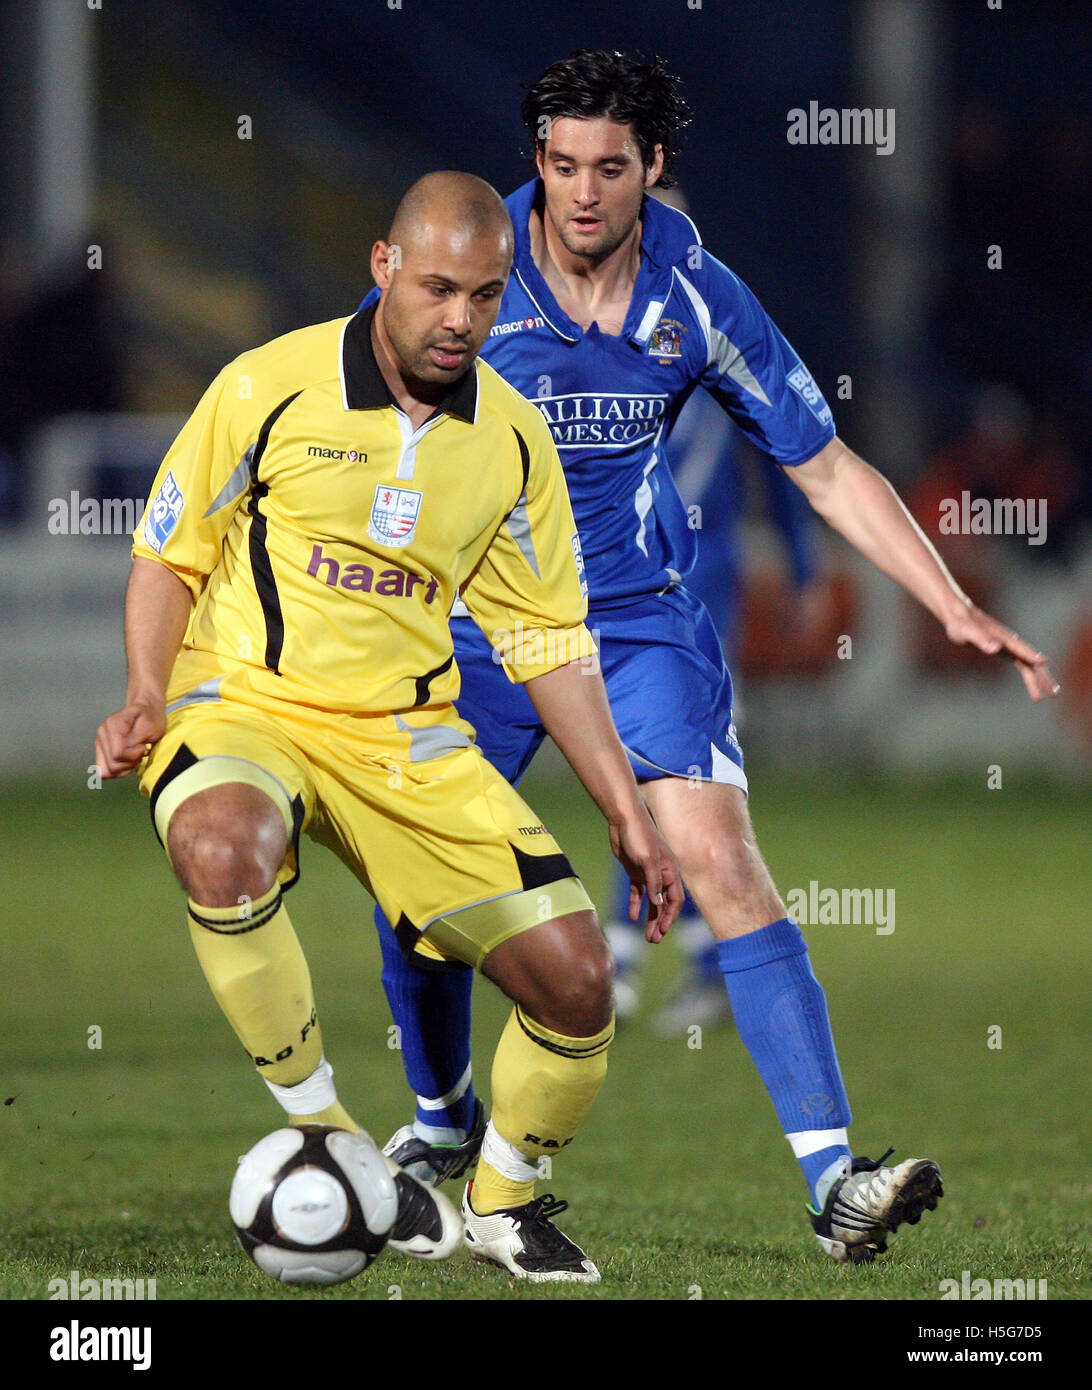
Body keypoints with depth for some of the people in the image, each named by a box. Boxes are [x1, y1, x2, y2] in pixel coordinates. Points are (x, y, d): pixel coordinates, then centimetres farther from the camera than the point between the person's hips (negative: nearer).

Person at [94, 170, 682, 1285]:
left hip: (410, 737, 4)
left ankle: (504, 1204, 19)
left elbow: (548, 639, 10)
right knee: (222, 850, -40)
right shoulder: (269, 388, -9)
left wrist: (627, 815, 6)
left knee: (575, 978, -9)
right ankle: (326, 1141, -22)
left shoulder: (512, 440, 2)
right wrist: (148, 699, -14)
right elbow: (169, 554, 2)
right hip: (246, 703, -3)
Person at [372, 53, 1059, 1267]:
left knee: (722, 864, -17)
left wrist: (956, 610, -6)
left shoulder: (698, 301, -8)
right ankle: (441, 1118, 33)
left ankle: (834, 1180, -22)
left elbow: (828, 472, 0)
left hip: (636, 618, 0)